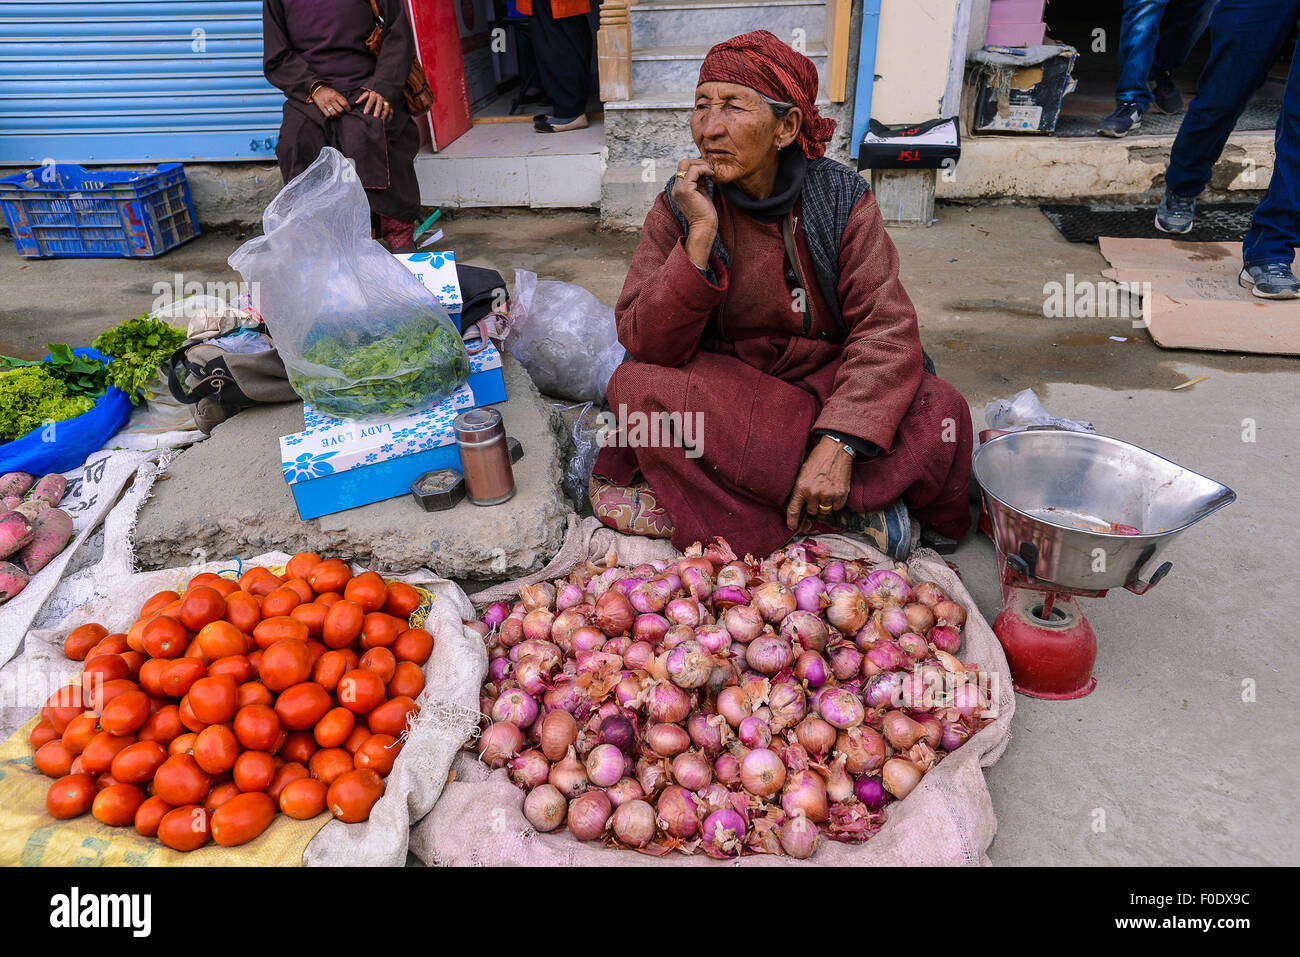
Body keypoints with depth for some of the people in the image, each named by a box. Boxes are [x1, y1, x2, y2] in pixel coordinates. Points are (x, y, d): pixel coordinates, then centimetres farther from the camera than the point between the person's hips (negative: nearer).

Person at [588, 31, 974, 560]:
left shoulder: (840, 197, -7)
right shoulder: (680, 204, -6)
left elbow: (886, 328, -15)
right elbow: (645, 345, -14)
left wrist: (839, 443, -29)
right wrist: (700, 237, -26)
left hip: (825, 386, 0)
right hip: (722, 393, 0)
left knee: (940, 412, -24)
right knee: (638, 386, -30)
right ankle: (845, 507, -21)